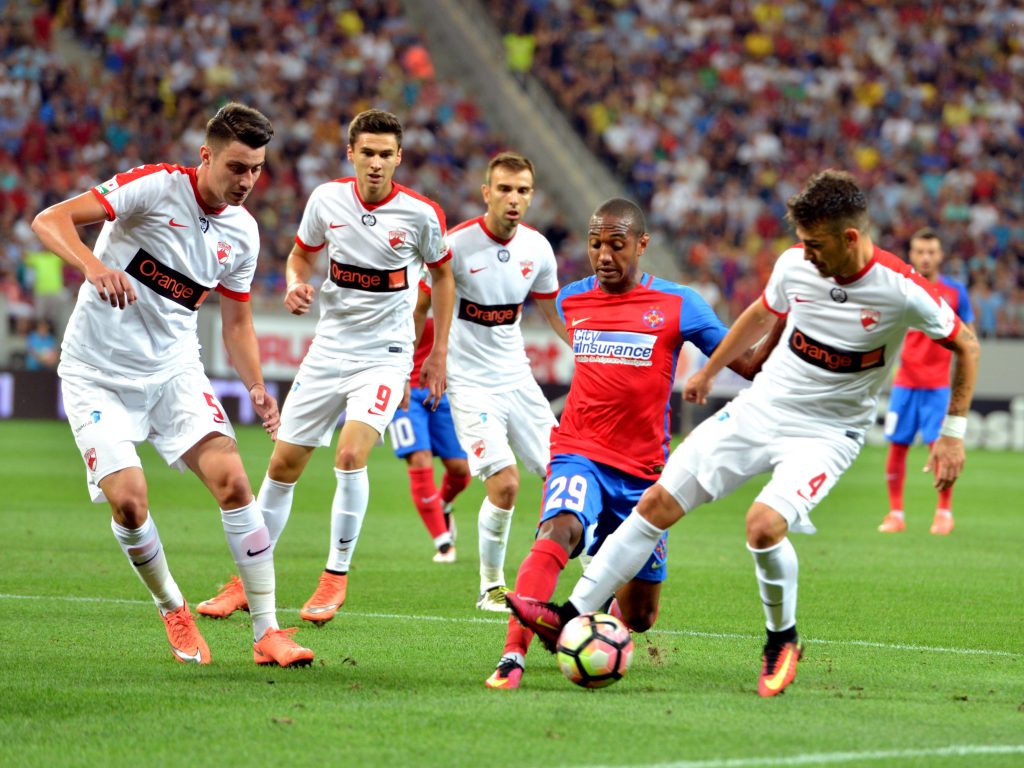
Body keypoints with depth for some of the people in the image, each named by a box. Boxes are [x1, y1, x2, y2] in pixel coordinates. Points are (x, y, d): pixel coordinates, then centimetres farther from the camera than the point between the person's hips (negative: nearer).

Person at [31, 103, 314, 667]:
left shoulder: (242, 233, 3)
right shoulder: (155, 186, -14)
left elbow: (236, 323, 16)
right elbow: (50, 221, -22)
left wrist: (256, 388, -1)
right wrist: (94, 265, -41)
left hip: (173, 367, 4)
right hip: (98, 372, -4)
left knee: (231, 477, -15)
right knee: (128, 499, -17)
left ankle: (267, 633, -9)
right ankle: (173, 611, 11)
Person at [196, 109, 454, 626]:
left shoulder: (421, 214, -10)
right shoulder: (327, 199, -4)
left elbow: (441, 273, 6)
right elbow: (301, 254, 13)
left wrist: (439, 353, 6)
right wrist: (296, 285, -10)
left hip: (385, 355, -3)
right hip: (329, 347, 3)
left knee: (351, 455, -23)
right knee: (283, 464, 4)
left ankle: (336, 578, -7)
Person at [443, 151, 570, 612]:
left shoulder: (537, 248, 0)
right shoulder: (457, 245, -15)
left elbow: (552, 311, 16)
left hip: (517, 378, 5)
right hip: (470, 380, -5)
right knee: (505, 481, -17)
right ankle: (491, 587, 2)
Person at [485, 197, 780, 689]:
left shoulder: (677, 306, -4)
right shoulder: (570, 300, 5)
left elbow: (748, 366, -4)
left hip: (643, 471, 0)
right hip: (579, 455, 0)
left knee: (638, 618, 8)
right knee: (559, 529, -35)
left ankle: (611, 609, 47)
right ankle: (512, 657, -41)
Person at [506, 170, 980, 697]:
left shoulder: (901, 290, -21)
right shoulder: (795, 264, -7)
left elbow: (965, 345, -6)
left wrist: (953, 433, -8)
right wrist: (708, 371, 26)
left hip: (827, 433, -5)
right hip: (757, 410, 5)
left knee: (764, 523, -29)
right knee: (656, 503, -2)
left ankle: (783, 640, -2)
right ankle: (570, 617, 5)